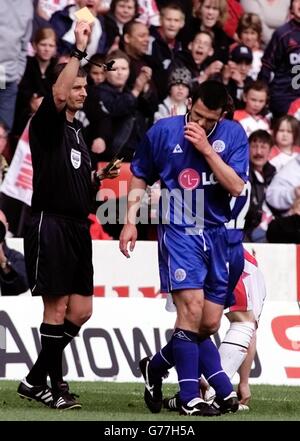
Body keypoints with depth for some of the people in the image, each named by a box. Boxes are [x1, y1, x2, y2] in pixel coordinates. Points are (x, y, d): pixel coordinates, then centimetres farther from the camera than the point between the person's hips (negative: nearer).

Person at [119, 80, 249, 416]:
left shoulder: (233, 135, 0)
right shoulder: (162, 132, -2)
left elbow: (236, 187, -10)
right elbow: (140, 177, 11)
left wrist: (207, 149, -18)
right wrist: (130, 221, 3)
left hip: (217, 233, 3)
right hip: (178, 230, -3)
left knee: (209, 324, 6)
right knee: (192, 307, -19)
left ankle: (156, 366, 30)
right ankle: (190, 398, -16)